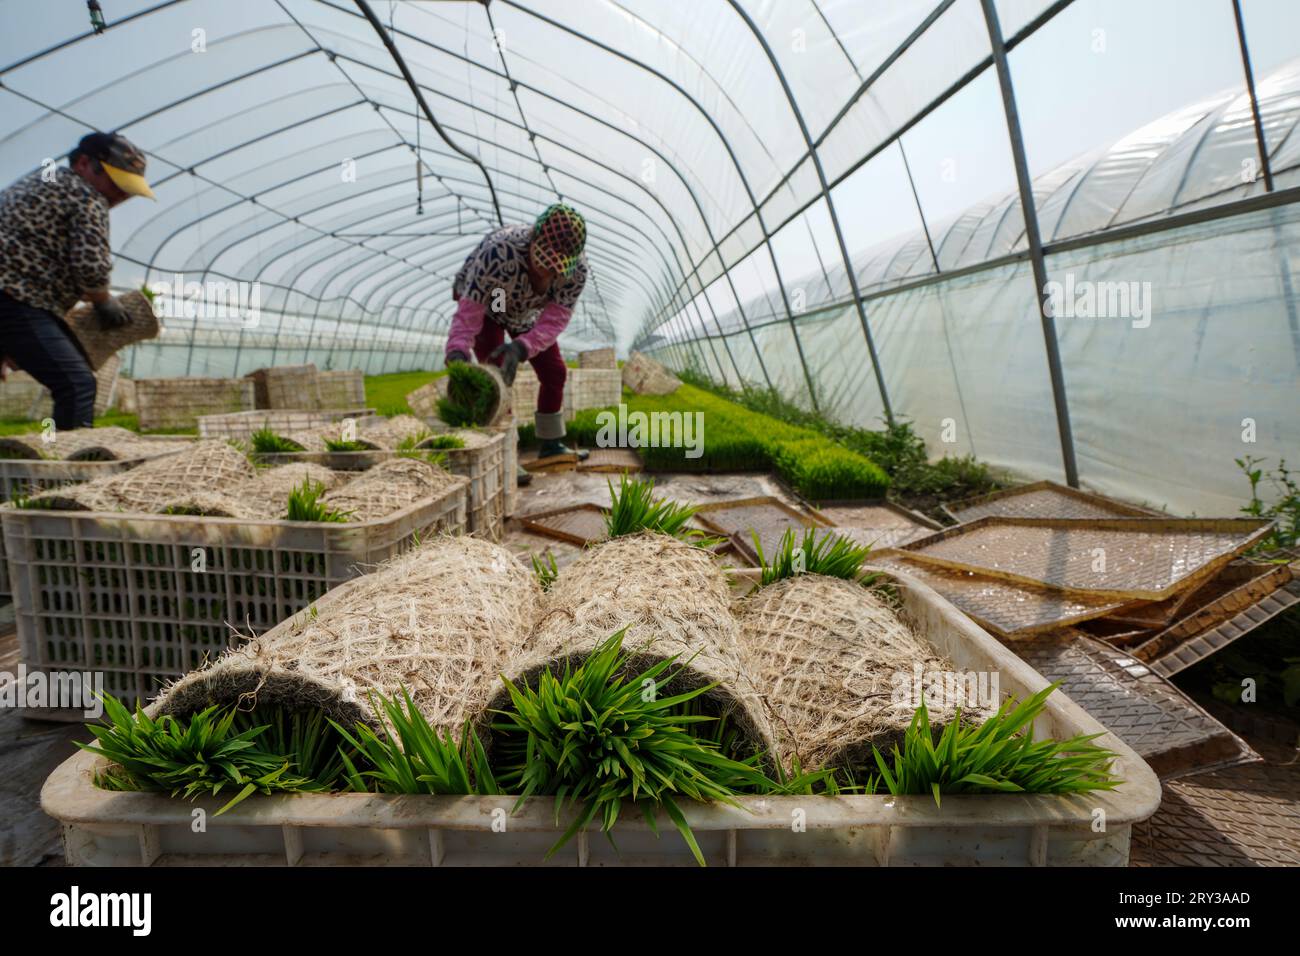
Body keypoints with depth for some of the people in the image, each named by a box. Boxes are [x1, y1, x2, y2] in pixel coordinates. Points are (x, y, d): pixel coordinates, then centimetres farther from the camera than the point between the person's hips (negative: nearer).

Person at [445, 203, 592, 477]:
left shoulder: (577, 266, -32)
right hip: (480, 301, -4)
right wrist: (457, 351, -59)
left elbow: (554, 320, -35)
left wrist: (520, 348, -51)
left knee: (554, 372, 4)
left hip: (525, 311, 5)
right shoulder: (499, 251, -43)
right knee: (497, 376, -21)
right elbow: (469, 313, -43)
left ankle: (550, 445, 21)